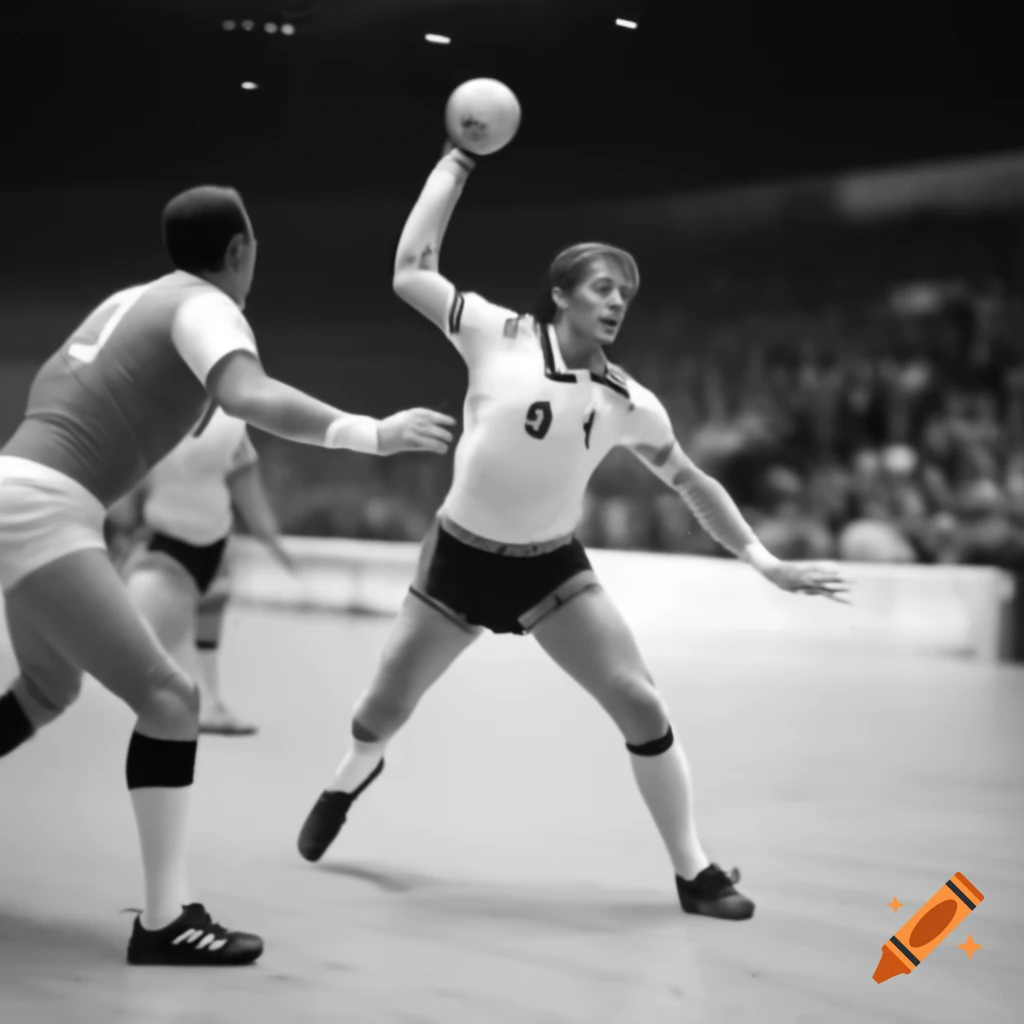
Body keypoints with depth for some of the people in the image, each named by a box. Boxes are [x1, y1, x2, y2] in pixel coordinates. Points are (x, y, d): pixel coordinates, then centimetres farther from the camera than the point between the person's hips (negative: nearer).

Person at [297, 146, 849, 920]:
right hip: (460, 558, -1)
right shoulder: (498, 336, -12)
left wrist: (765, 562, 2)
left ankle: (694, 872, 2)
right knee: (386, 706, 9)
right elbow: (412, 271, -13)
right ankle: (351, 779, 47)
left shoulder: (628, 403, -6)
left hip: (551, 569, 1)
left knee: (640, 704, -11)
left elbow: (690, 481, 7)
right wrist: (458, 163, -11)